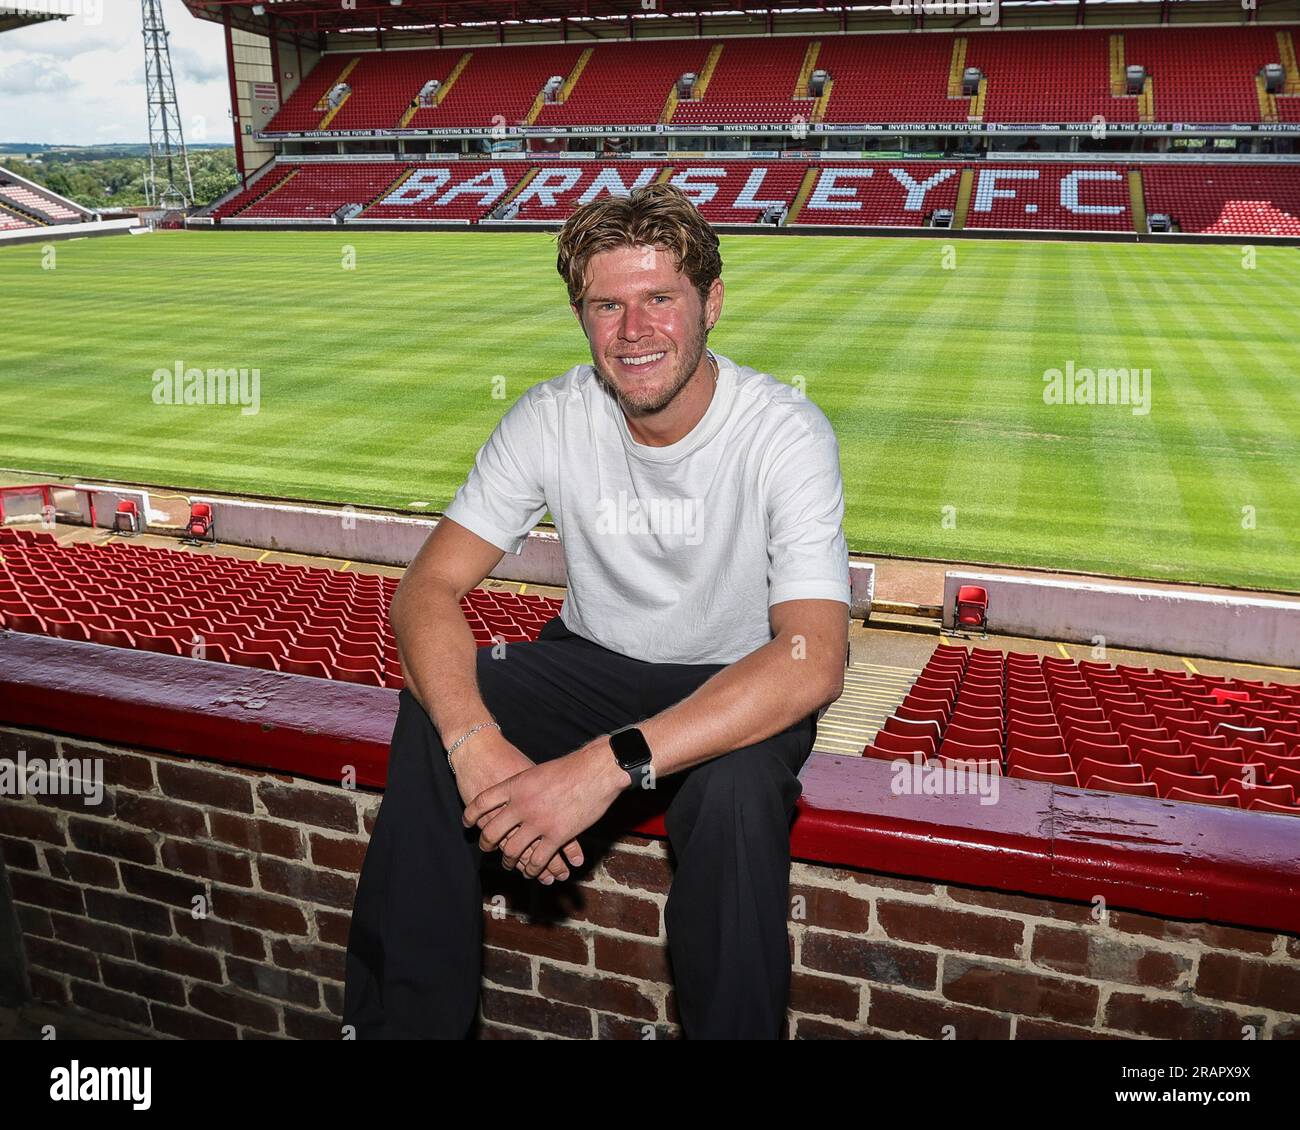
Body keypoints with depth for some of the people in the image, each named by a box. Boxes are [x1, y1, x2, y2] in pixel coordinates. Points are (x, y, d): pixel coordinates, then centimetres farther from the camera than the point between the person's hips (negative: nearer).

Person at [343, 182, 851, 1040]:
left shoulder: (785, 431, -21)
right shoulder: (551, 419, -11)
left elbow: (816, 658, -32)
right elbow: (428, 589, -16)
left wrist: (610, 763, -43)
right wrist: (475, 743, -37)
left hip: (735, 684, -2)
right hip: (591, 662, 3)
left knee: (735, 788, -36)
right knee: (433, 720, -24)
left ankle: (731, 1030, -9)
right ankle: (402, 1022, -6)